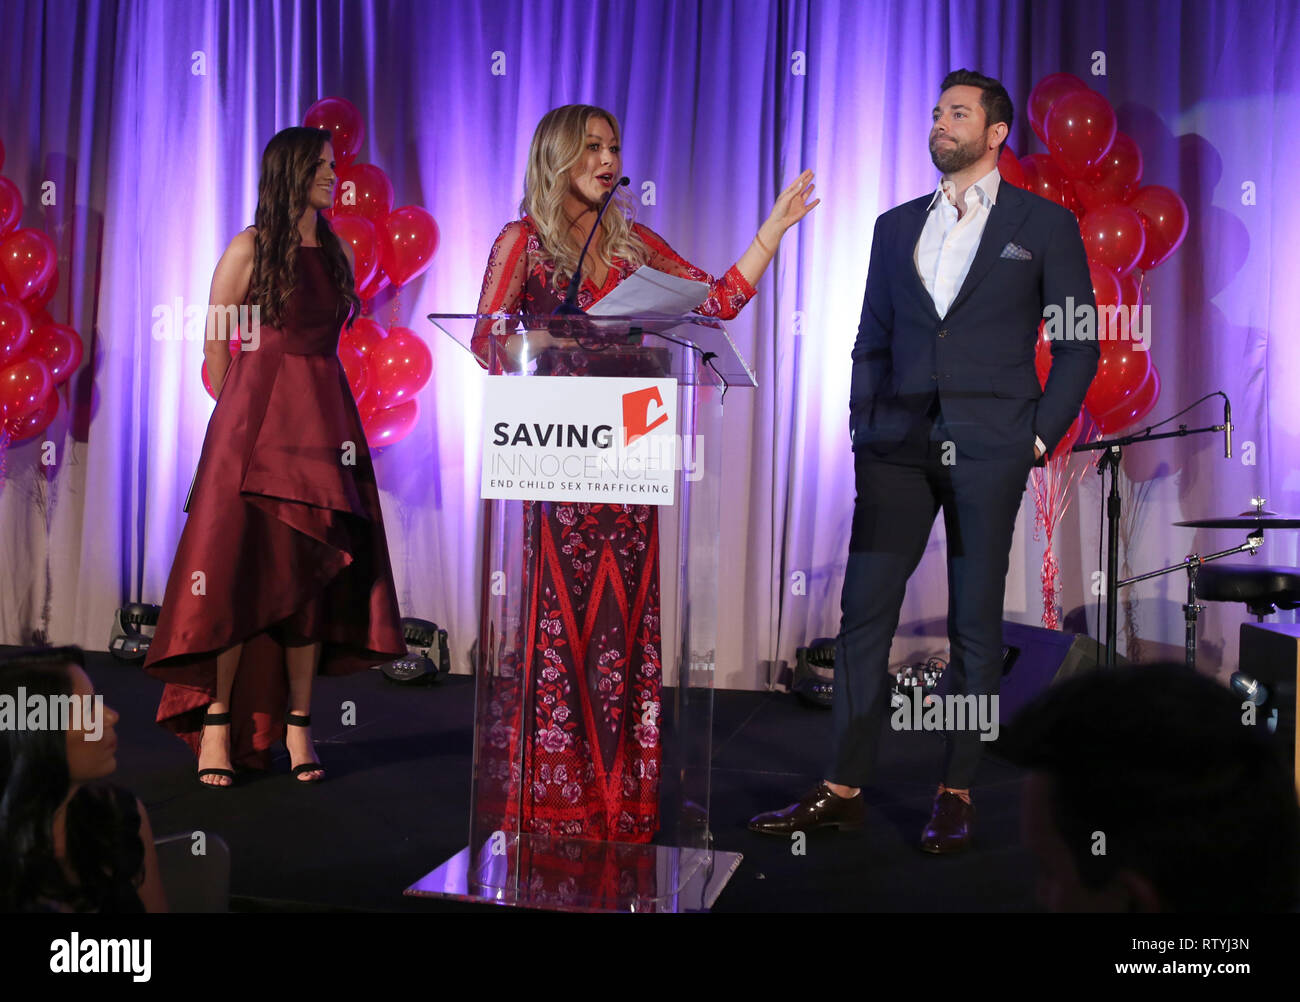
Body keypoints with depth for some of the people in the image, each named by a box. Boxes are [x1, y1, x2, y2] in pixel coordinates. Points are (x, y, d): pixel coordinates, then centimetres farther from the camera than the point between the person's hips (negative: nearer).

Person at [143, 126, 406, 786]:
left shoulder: (337, 250, 14)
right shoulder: (251, 247, 0)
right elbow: (215, 343, 2)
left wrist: (312, 399, 15)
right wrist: (240, 408, 5)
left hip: (325, 420, 5)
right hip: (256, 421, -4)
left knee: (313, 570, 2)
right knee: (241, 564, -6)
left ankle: (297, 724, 7)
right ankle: (218, 720, 0)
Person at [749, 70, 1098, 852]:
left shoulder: (1044, 224, 6)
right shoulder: (896, 226, 16)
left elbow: (1078, 345, 4)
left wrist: (1041, 436, -4)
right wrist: (863, 428, 7)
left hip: (988, 448, -3)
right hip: (898, 444, 4)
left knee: (976, 623, 2)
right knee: (864, 610, -1)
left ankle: (957, 795, 12)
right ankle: (843, 791, 5)